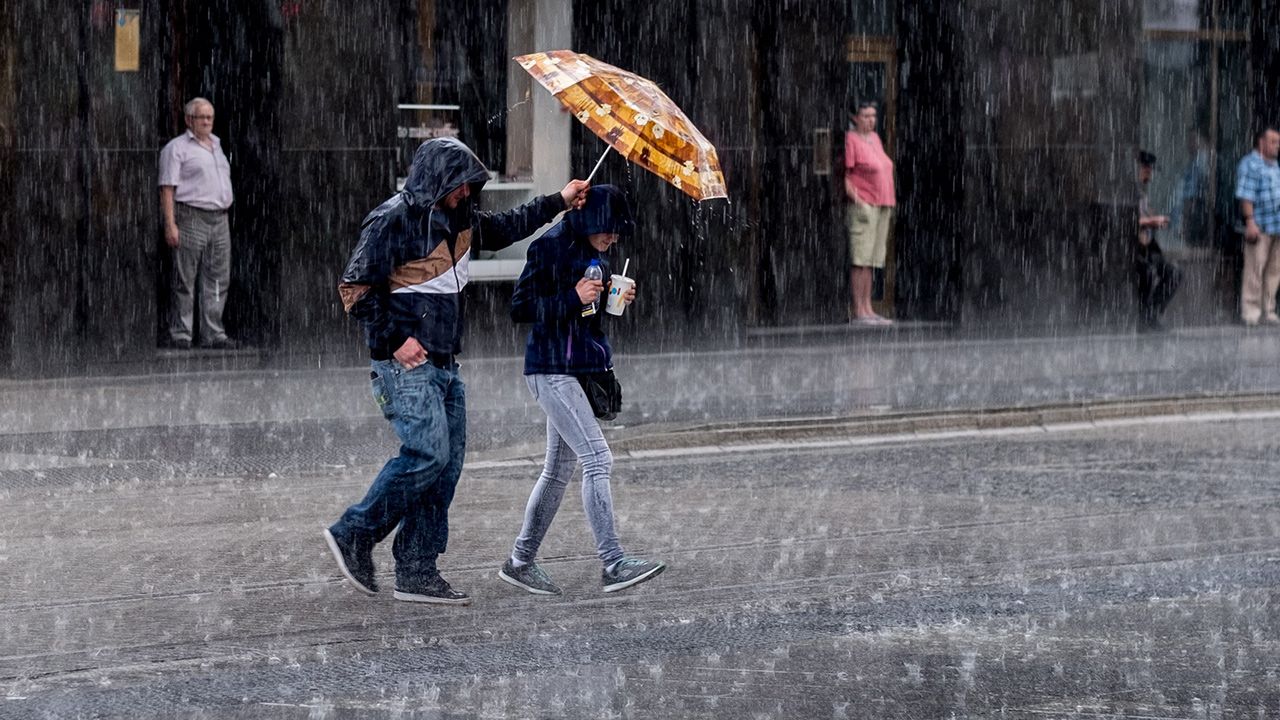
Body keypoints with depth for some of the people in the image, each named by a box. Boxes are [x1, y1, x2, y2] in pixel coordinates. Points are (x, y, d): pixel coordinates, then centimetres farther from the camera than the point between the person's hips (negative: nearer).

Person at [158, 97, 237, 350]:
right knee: (184, 281, -5)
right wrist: (170, 225, -17)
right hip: (190, 219, -7)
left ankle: (213, 334, 10)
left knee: (218, 280, 6)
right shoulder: (177, 148, -4)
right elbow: (168, 188, -9)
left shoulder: (216, 145, 19)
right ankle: (180, 335, -2)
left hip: (219, 221, 7)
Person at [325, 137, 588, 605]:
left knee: (447, 465, 3)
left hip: (444, 366, 9)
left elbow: (503, 229, 35)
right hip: (406, 365, -9)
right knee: (428, 453, -19)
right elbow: (355, 289, -12)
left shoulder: (457, 220, 15)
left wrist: (558, 202, 35)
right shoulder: (393, 221, -10)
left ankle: (417, 573, 6)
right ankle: (354, 535, -7)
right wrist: (394, 340, -15)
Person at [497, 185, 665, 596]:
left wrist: (618, 300, 4)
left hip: (581, 369, 9)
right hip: (552, 371, -9)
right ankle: (612, 565, -16)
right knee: (597, 459, -15)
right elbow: (520, 308, -13)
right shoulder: (550, 248, -13)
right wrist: (574, 298, -21)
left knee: (559, 469, 12)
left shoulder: (594, 253, 12)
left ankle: (521, 562, 21)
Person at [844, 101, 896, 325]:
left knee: (871, 259, 9)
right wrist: (858, 202, -17)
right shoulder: (850, 140, -10)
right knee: (861, 259, -9)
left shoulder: (875, 138, 15)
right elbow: (844, 176, -13)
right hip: (863, 206, -8)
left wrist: (888, 205, 16)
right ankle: (858, 312, -8)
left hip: (881, 206, 8)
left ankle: (868, 310, 11)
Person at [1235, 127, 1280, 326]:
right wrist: (1250, 222, -21)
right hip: (1259, 227, -8)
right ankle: (1251, 311, -3)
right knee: (1255, 269, -6)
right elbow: (1246, 196, -14)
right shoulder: (1250, 164, -7)